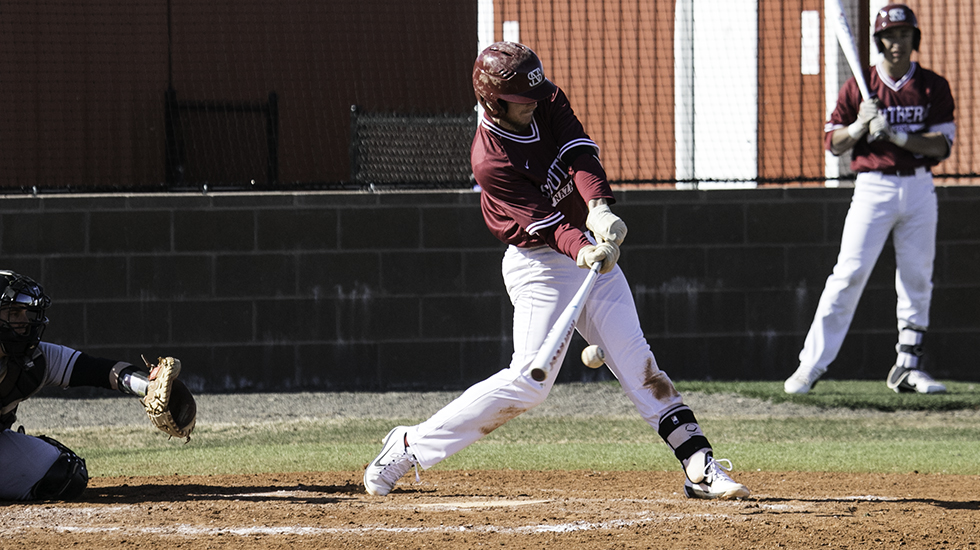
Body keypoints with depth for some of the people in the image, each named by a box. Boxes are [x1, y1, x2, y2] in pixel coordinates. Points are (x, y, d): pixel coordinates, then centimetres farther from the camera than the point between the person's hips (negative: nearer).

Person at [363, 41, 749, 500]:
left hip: (590, 245, 6)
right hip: (541, 264, -6)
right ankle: (412, 445, -1)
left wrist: (600, 209, -35)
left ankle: (700, 467, -2)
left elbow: (580, 155, -17)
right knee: (529, 381, -11)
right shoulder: (490, 161, -22)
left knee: (637, 362, 1)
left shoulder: (548, 103, -3)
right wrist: (581, 250, -46)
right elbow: (543, 222, -27)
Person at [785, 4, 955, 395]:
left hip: (919, 189, 2)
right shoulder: (858, 88, 2)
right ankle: (811, 365, -10)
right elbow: (833, 142, 4)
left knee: (917, 280, 5)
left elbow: (942, 144, -6)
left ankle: (908, 368, 14)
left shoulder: (934, 87, 4)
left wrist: (895, 134, -19)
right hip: (873, 187, -2)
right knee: (850, 274, -10)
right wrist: (860, 125, -16)